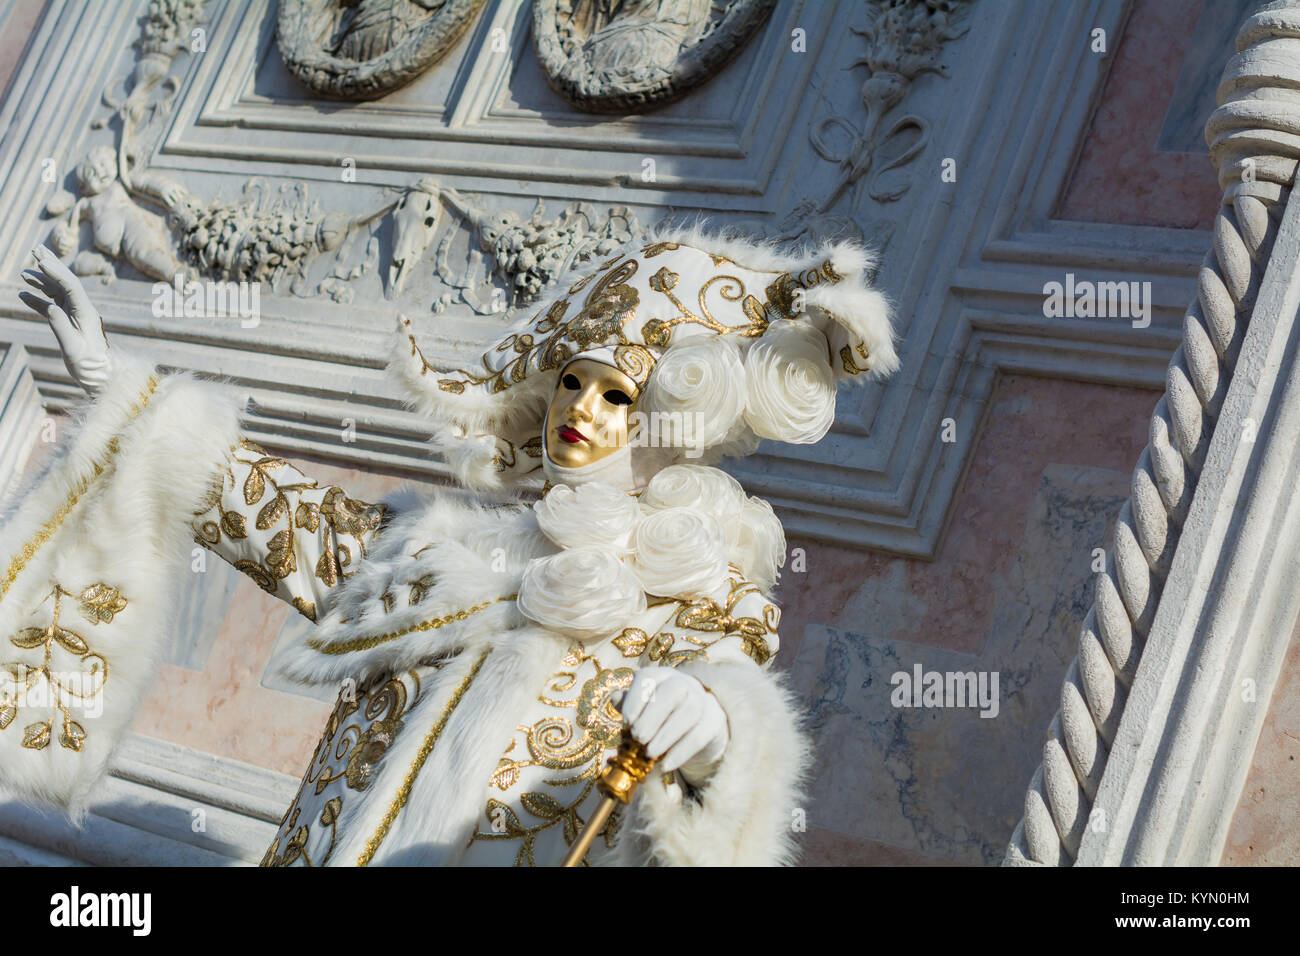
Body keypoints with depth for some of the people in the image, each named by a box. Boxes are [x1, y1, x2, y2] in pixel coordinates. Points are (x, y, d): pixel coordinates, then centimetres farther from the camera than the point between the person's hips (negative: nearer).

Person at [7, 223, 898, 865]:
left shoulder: (703, 590, 1)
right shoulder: (452, 536, 15)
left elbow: (731, 676, -17)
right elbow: (294, 519, 22)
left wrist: (710, 726, -42)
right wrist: (121, 384, 23)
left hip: (510, 853, -4)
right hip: (325, 849, 4)